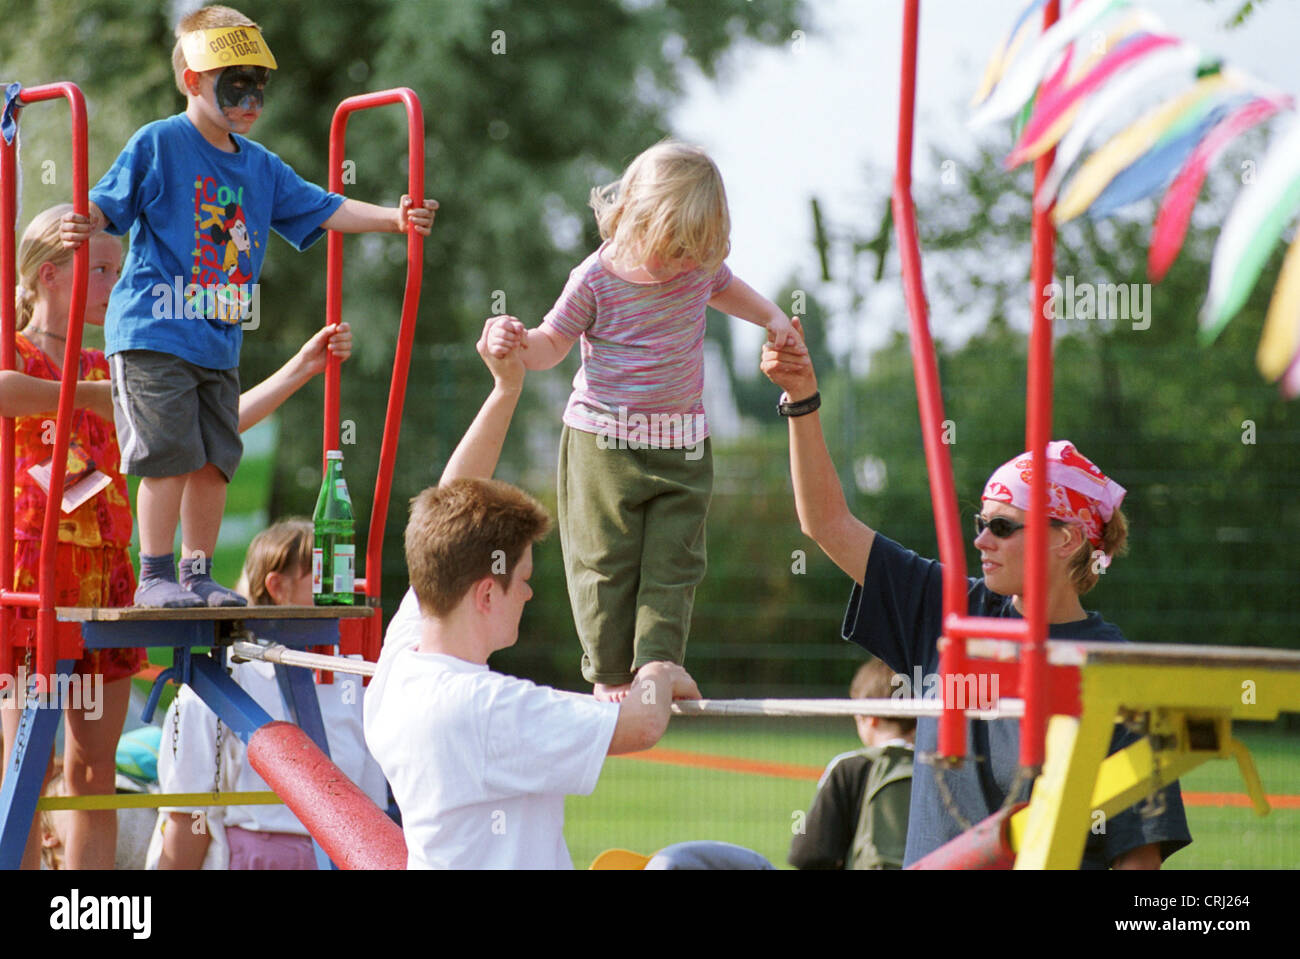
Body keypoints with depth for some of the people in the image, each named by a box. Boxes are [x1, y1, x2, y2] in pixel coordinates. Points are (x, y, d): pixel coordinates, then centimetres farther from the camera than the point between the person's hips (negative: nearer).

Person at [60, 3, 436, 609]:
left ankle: (198, 575, 16)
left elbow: (322, 210, 11)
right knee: (169, 455, -11)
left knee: (215, 460, 6)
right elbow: (107, 205, -8)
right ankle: (154, 577, -3)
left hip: (219, 342, 6)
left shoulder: (261, 167, 13)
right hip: (152, 332, -6)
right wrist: (84, 228, -31)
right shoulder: (157, 144, -5)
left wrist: (392, 218, -2)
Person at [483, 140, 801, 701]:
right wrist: (519, 343, -21)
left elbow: (724, 290, 26)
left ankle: (656, 664, 0)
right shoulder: (596, 280, -12)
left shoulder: (700, 264, 1)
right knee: (606, 560, 0)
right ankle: (609, 674, 12)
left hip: (681, 445, 4)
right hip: (604, 441, -4)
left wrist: (772, 318, 13)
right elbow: (553, 344, 0)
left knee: (672, 561, -2)